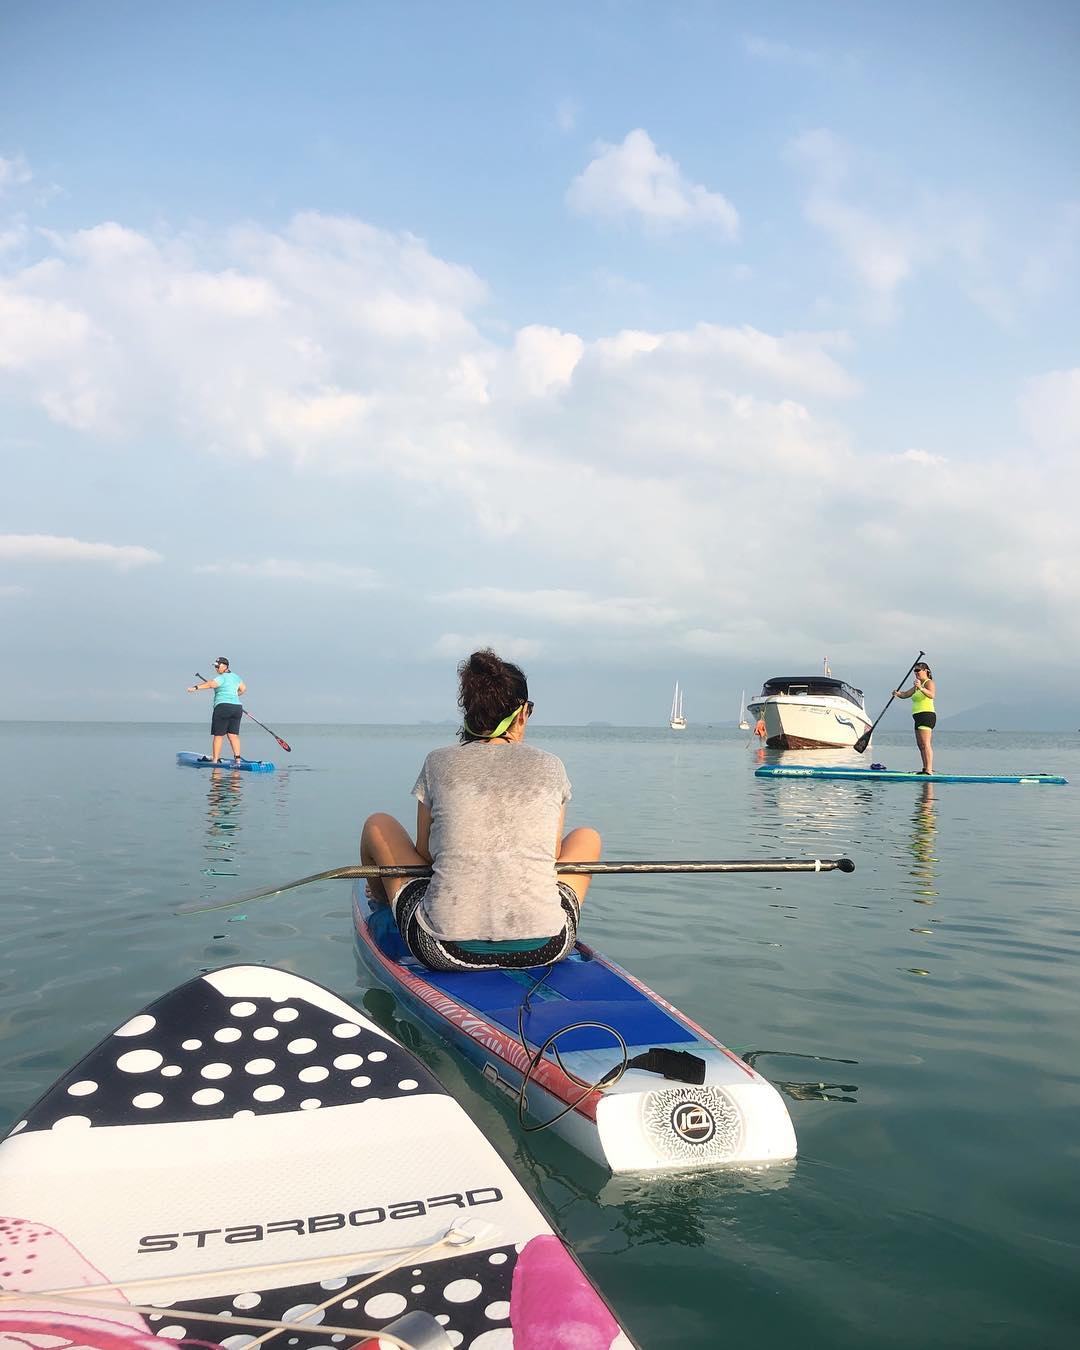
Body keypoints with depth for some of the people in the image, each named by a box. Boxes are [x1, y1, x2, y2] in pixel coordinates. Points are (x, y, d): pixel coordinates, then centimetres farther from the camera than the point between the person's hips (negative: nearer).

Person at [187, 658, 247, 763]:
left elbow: (210, 684, -25)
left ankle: (215, 760, -1)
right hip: (237, 707, 7)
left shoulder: (221, 678, -7)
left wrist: (195, 687, -35)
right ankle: (237, 759, 2)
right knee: (233, 735, 7)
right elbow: (243, 689, 30)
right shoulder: (236, 677, 17)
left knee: (218, 735, -2)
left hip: (223, 707, -7)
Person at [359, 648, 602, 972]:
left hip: (445, 949, 0)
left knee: (378, 824, 23)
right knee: (586, 836, 28)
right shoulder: (550, 767, 6)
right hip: (545, 948, 1)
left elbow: (423, 856, 13)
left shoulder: (439, 762, 4)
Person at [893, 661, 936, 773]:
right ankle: (926, 768, 17)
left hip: (926, 715, -10)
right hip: (919, 718, 10)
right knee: (920, 745, 12)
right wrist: (898, 693, -8)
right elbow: (905, 694, 15)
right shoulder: (917, 686, 22)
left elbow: (931, 695, -26)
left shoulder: (929, 682, -7)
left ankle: (929, 770, -23)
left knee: (925, 744, -17)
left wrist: (921, 688, -43)